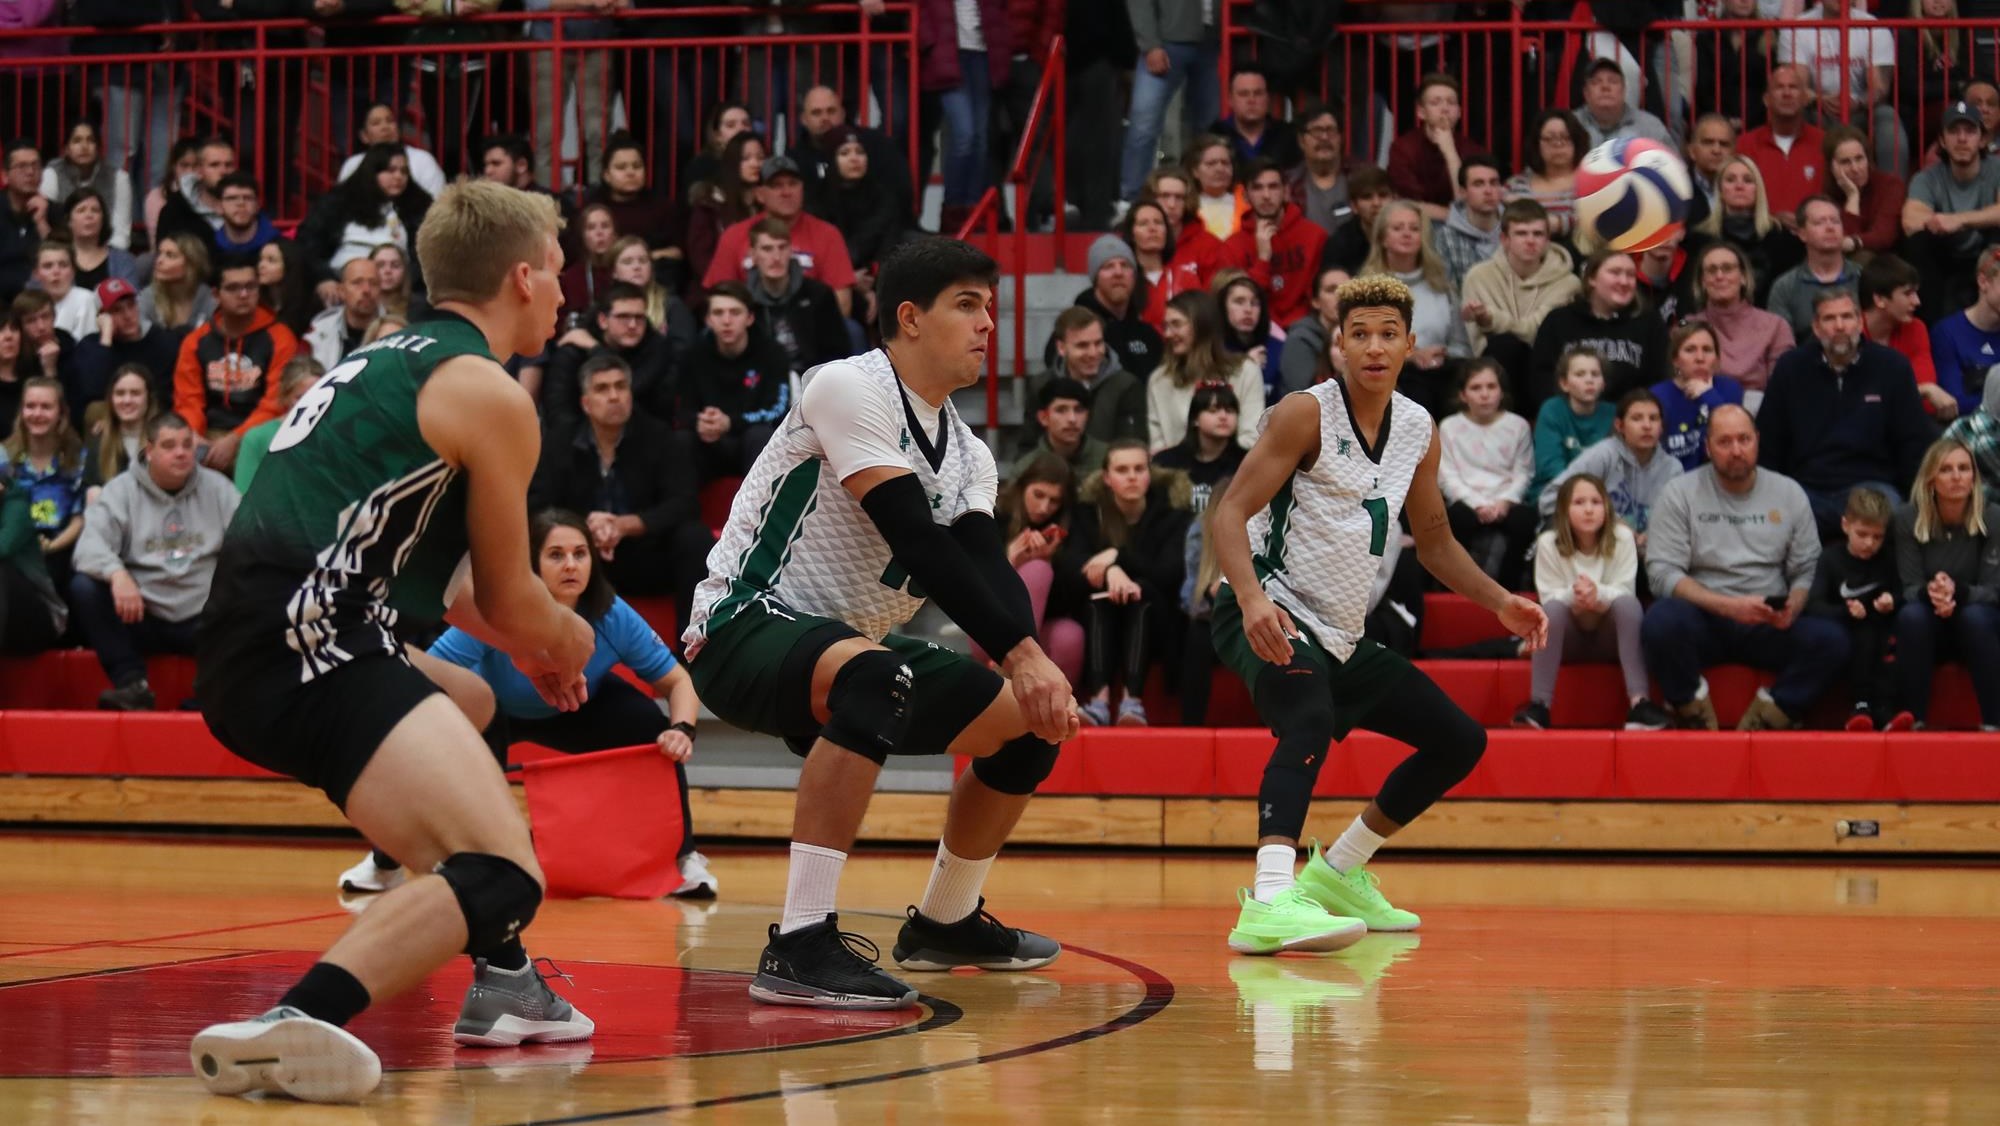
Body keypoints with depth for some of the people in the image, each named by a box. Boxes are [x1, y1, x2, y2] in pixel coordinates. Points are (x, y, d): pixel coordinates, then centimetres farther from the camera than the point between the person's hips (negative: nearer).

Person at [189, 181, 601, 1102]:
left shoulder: (387, 363, 25)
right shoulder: (490, 395, -1)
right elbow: (509, 599, 5)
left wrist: (520, 644, 45)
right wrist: (571, 641, 26)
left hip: (246, 640, 10)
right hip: (308, 646, -10)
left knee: (463, 697, 37)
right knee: (503, 875, -21)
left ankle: (501, 983, 36)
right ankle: (294, 1025, -41)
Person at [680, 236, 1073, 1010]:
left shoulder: (967, 456, 11)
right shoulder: (850, 388, -16)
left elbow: (986, 567, -5)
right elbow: (915, 540, -25)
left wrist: (1033, 663, -27)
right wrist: (1021, 652, -29)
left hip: (844, 646, 9)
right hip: (743, 627, -9)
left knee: (1031, 722, 10)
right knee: (879, 676, -40)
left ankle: (945, 922, 29)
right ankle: (800, 947, -42)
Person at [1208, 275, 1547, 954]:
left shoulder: (1419, 432, 8)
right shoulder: (1307, 414, -12)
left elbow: (1434, 541, 21)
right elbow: (1230, 514, -18)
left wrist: (1501, 603, 8)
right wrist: (1252, 599, -35)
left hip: (1343, 635, 8)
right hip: (1271, 617, -8)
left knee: (1459, 741, 11)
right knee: (1310, 721, -37)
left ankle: (1337, 872, 24)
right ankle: (1270, 903, -53)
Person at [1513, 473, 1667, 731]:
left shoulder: (1622, 538, -13)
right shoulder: (1549, 543, -12)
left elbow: (1624, 592, -15)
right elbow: (1548, 597, -14)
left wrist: (1598, 594, -37)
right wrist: (1573, 596, -37)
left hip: (1609, 634, 0)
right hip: (1569, 637, 0)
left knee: (1628, 603, -31)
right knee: (1553, 608, -32)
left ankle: (1639, 703, -38)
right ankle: (1539, 706, -35)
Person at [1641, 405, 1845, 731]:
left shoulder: (1789, 493, 10)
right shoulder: (1680, 494, 2)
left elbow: (1807, 570, 9)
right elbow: (1662, 573, -7)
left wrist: (1792, 608, -15)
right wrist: (1728, 606, -19)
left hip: (1768, 627, 2)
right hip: (1703, 620, -2)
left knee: (1831, 640, -26)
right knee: (1661, 623, -36)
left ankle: (1762, 722, -12)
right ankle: (1695, 717, -11)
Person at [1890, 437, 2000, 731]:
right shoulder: (1908, 519, -9)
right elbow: (1909, 588, -9)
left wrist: (1957, 592, -36)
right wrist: (1930, 593, -35)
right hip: (1929, 628, 1)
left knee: (1974, 616, -35)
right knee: (1911, 614, -32)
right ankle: (1911, 718, -28)